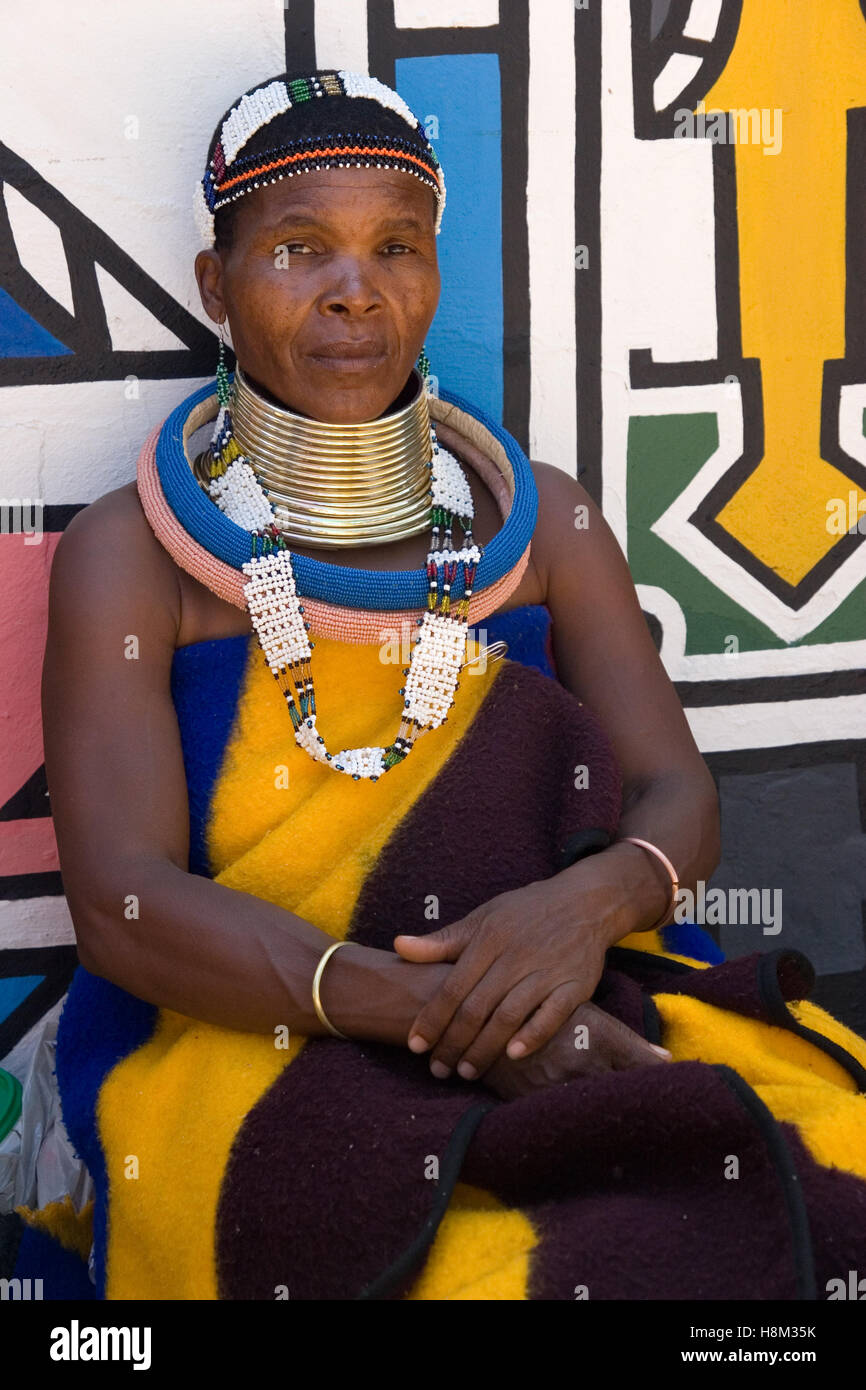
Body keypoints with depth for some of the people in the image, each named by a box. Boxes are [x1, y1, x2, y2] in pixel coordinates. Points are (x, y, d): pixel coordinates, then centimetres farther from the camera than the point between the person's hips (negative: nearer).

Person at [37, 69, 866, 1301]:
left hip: (572, 1007, 4)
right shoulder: (129, 559, -1)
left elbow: (678, 803, 4)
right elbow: (122, 905, -11)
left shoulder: (540, 521, 9)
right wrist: (433, 1008, -24)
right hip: (242, 1052, -4)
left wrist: (589, 900, -21)